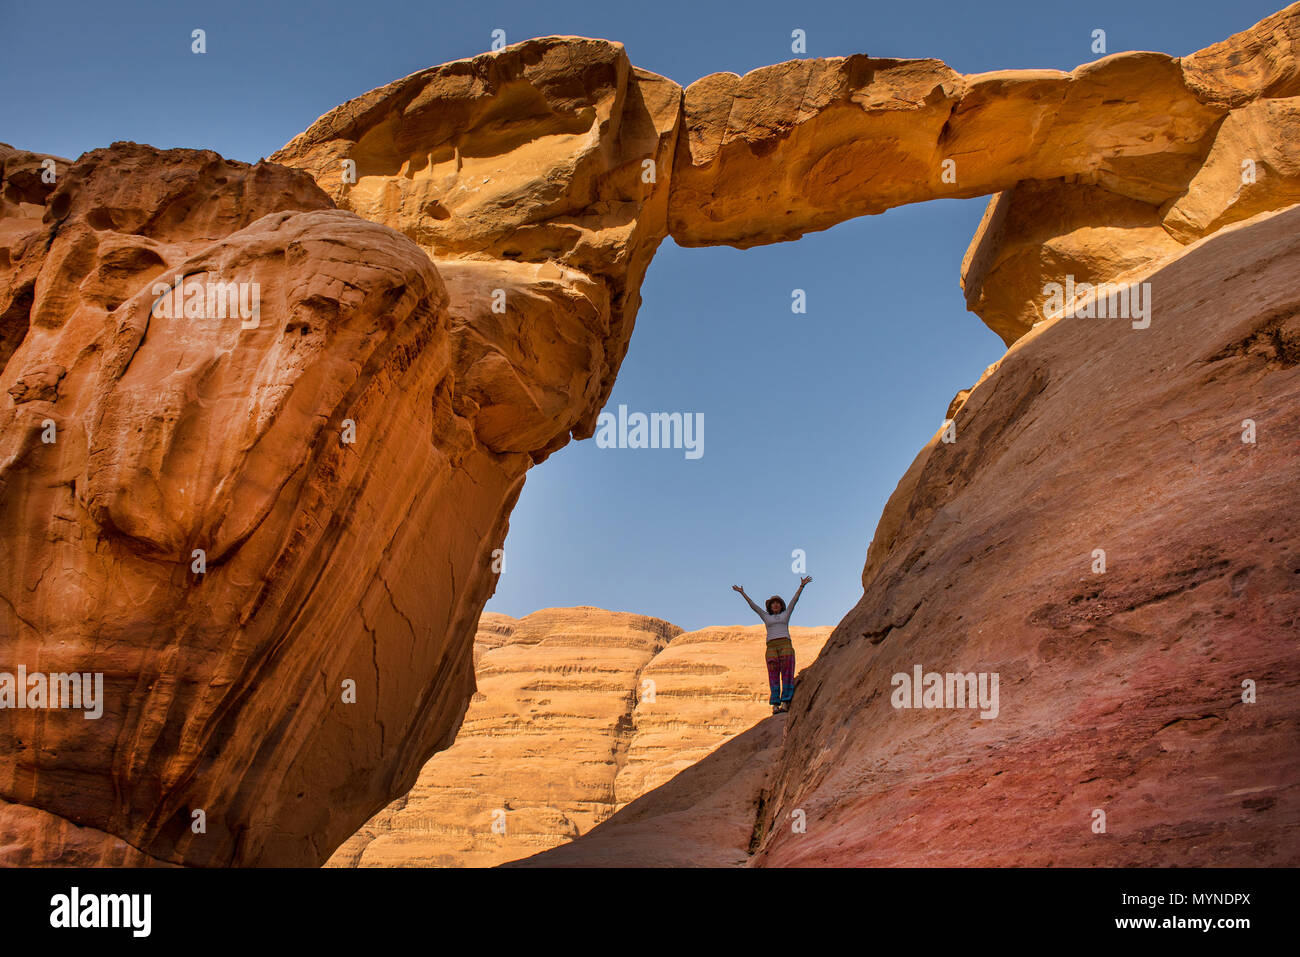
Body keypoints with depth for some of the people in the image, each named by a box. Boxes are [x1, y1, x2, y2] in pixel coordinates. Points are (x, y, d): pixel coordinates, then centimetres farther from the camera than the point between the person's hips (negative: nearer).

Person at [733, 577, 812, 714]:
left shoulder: (786, 614, 20)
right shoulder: (766, 616, 21)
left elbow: (794, 600, 12)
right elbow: (752, 605, 17)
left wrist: (802, 585, 5)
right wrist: (742, 593, 12)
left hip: (786, 645, -1)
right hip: (771, 646, 1)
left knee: (786, 673, -11)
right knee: (773, 675, -7)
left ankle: (785, 703, -18)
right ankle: (775, 705, -14)